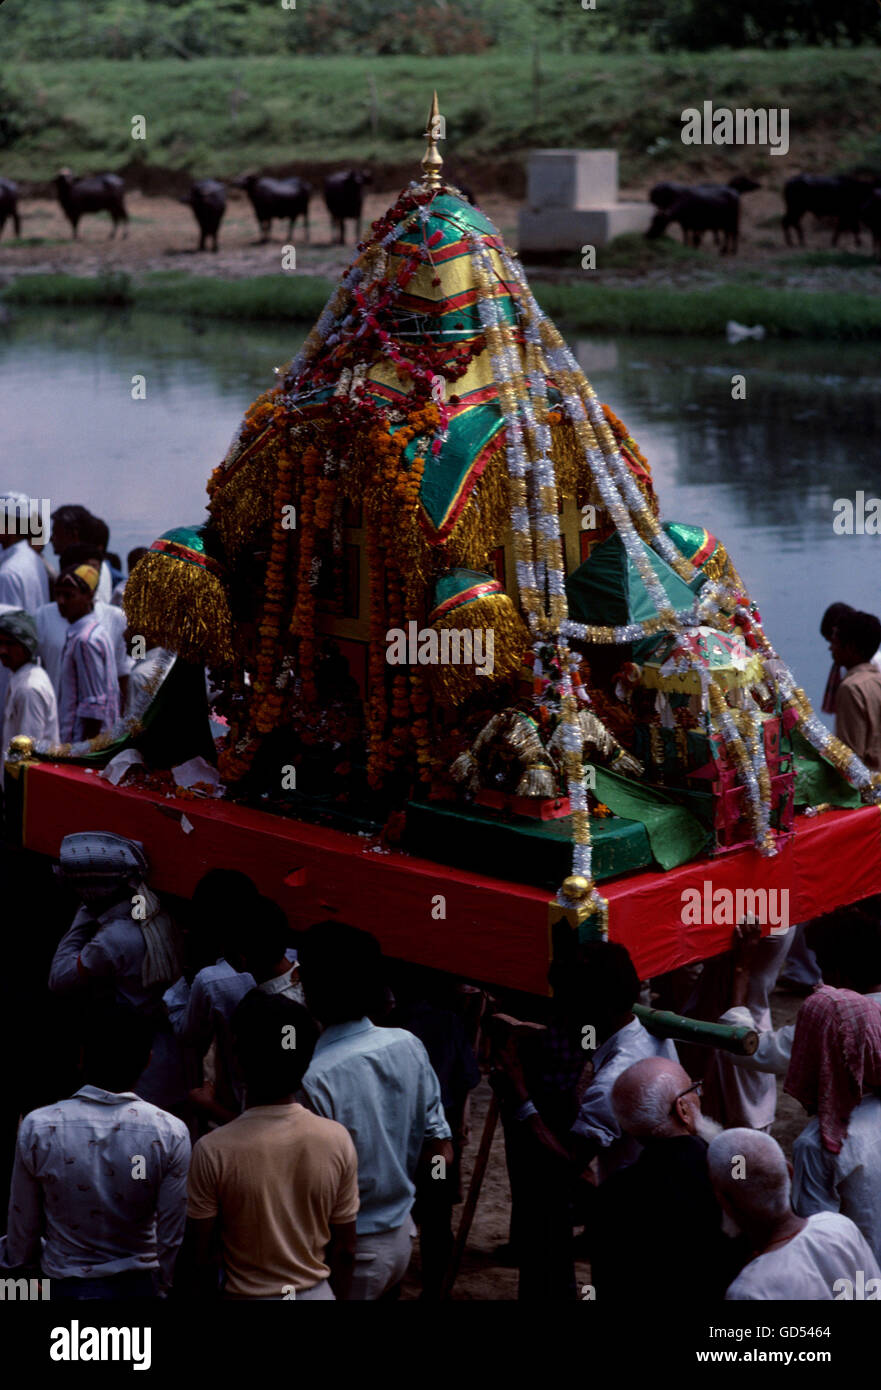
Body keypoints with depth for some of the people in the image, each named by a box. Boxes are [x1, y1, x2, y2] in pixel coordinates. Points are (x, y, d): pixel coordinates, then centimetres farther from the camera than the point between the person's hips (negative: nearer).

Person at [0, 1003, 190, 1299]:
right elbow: (173, 1235, -10)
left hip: (66, 1285, 0)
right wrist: (163, 1286, 8)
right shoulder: (170, 1133, -17)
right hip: (139, 1285, 0)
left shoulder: (37, 1129, -16)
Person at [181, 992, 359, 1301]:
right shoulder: (337, 1139, -11)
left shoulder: (214, 1150, -20)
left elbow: (199, 1254, -10)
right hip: (317, 1295, 3)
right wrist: (337, 1296, 13)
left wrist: (208, 1296, 6)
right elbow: (345, 1249, -1)